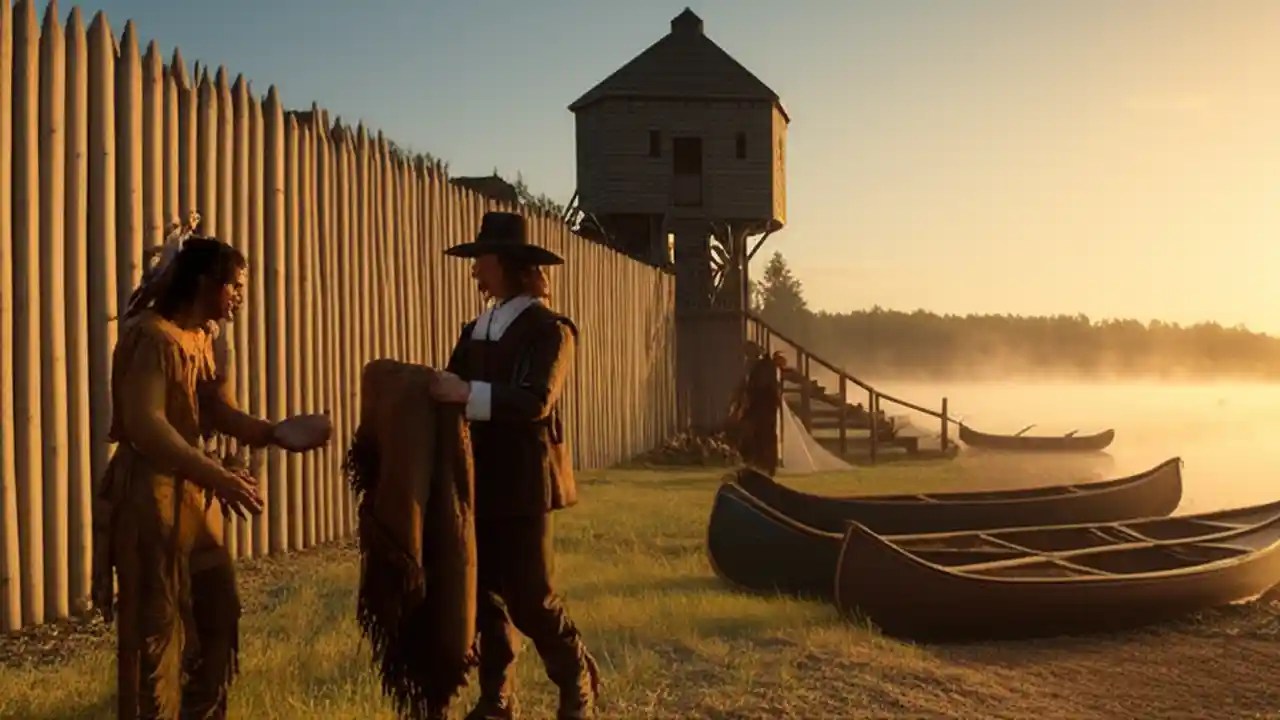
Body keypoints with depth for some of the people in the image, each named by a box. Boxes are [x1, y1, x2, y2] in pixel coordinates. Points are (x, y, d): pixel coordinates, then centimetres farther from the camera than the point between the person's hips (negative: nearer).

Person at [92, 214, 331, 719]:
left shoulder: (208, 340, 12)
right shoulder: (153, 336, -17)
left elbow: (221, 413, 0)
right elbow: (145, 424, -28)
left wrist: (277, 434, -18)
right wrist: (218, 476, -34)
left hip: (194, 495, 10)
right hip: (149, 497, -10)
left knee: (219, 613, 17)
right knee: (155, 629, -3)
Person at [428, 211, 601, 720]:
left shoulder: (549, 329, -8)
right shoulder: (476, 330, 14)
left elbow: (536, 400, -22)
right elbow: (453, 389, 10)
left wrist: (470, 394, -31)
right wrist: (432, 390, -11)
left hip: (523, 482, -7)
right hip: (479, 481, 7)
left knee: (530, 597, -1)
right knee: (484, 592, 9)